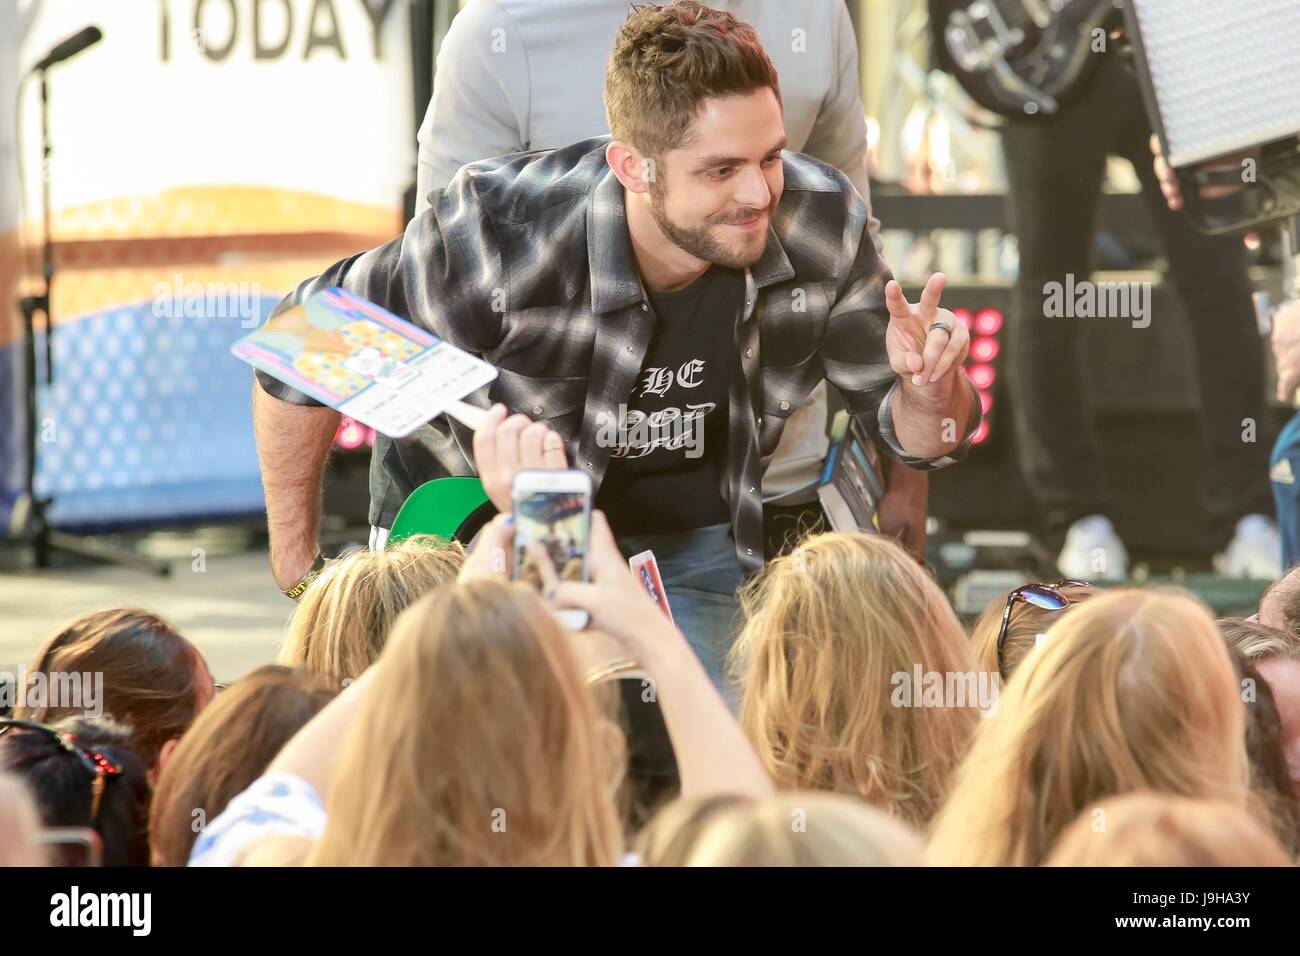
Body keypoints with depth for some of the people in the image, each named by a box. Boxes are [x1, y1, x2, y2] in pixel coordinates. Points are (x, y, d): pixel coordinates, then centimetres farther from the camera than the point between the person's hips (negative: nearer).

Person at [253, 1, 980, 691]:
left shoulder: (822, 223, -22)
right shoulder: (500, 237, -34)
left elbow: (910, 431, -7)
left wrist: (929, 390, -33)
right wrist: (295, 563, -8)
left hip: (689, 548, 3)